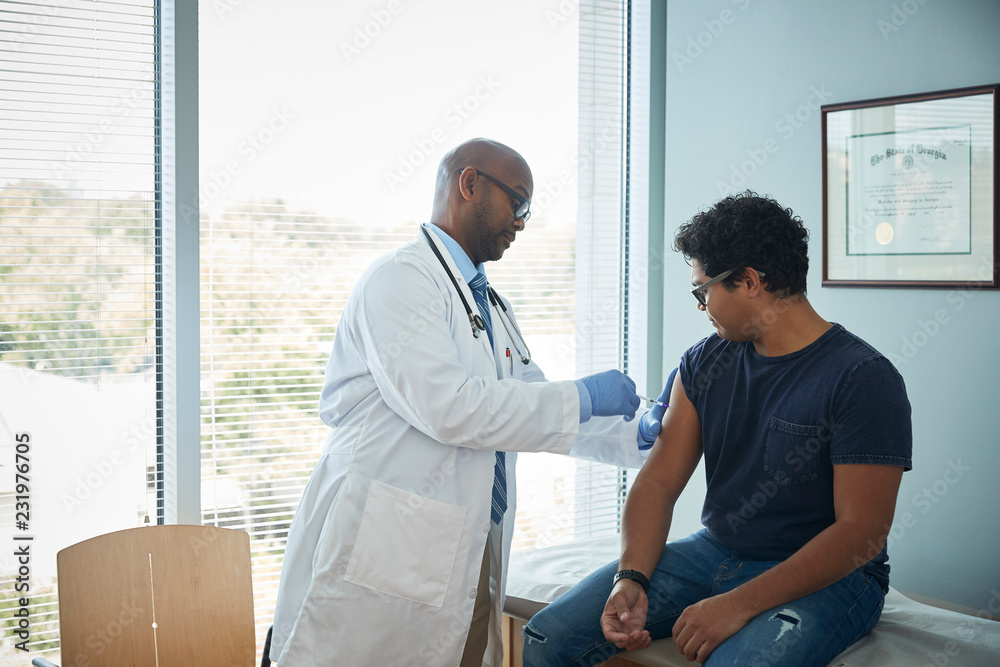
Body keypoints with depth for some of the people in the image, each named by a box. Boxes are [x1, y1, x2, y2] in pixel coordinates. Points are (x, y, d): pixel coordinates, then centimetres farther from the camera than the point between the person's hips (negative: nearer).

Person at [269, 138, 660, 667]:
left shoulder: (492, 307, 22)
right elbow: (446, 408, -20)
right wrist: (583, 398, -11)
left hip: (472, 562, 8)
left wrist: (636, 435, 15)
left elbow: (537, 415, 27)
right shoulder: (400, 280, -8)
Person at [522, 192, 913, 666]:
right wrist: (631, 578, -14)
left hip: (826, 575, -5)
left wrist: (739, 605, -25)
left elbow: (861, 533, -18)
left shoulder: (864, 379, -13)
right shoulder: (703, 364, 8)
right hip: (714, 552, 5)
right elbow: (659, 481, 4)